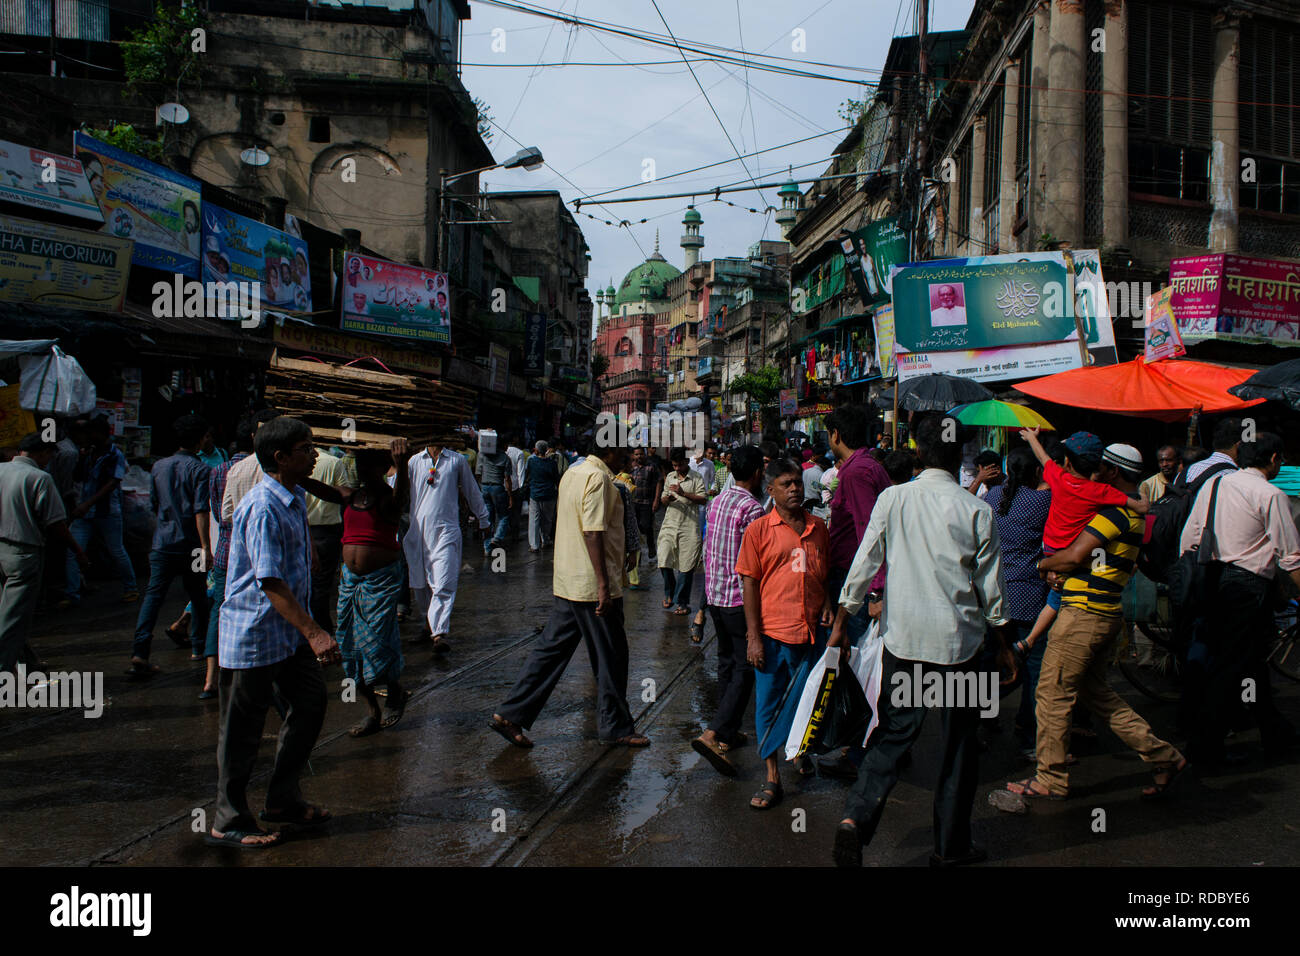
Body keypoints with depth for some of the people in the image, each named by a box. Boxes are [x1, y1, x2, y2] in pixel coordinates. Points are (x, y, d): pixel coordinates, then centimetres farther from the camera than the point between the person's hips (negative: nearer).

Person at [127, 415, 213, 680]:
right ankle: (198, 648, 22)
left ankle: (139, 653, -14)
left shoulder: (159, 466, 8)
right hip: (190, 545, -3)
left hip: (162, 543, 4)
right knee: (198, 597, 13)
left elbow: (154, 504, 19)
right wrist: (206, 547, -18)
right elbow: (200, 511, -16)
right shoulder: (199, 469, -8)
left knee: (153, 596, -1)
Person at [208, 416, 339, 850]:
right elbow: (270, 582, -26)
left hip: (288, 631, 9)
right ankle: (229, 822, 16)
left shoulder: (296, 498, 9)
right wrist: (314, 633, -30)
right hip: (254, 632, -9)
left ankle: (284, 799, 27)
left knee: (310, 701, 13)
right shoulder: (262, 508, -22)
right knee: (243, 729, 2)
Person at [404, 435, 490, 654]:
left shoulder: (458, 461, 7)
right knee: (419, 582, 8)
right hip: (418, 529, 3)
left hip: (446, 529, -3)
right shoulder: (414, 461, 12)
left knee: (444, 583, -13)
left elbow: (472, 491, 18)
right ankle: (430, 621, 28)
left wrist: (483, 519, 25)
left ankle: (439, 632, -16)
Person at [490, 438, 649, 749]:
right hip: (592, 584, -9)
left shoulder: (572, 473, 13)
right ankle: (615, 727, 16)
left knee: (552, 650, 11)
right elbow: (593, 532, -23)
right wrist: (604, 584, -23)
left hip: (565, 581, 9)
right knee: (610, 657, 4)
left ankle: (511, 714, 10)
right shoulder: (598, 478, -16)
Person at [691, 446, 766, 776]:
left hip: (714, 594, 8)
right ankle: (712, 735, -15)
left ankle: (727, 732, 26)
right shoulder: (752, 509, -17)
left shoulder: (716, 502, 8)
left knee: (726, 662, 18)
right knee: (745, 668, -3)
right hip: (740, 599, -8)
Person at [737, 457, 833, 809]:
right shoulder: (759, 530, -2)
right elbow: (750, 583, -3)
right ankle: (772, 779, 15)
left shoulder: (817, 528, 8)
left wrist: (828, 604, 0)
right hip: (772, 633, -2)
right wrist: (753, 636, -7)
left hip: (810, 632, 3)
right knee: (769, 704, 4)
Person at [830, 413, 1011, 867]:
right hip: (957, 640, -2)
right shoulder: (977, 510, -7)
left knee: (893, 732, 11)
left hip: (901, 636, 2)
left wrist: (841, 621, 6)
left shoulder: (892, 498, -3)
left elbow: (864, 564, -2)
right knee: (958, 744, 12)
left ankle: (855, 817, -7)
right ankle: (951, 846, 22)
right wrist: (1002, 641, 12)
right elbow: (990, 585, -1)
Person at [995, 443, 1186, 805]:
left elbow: (1074, 556, -20)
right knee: (1096, 691, 19)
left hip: (1083, 613, -10)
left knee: (1052, 692, -1)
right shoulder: (1135, 513, 16)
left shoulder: (1114, 510, -15)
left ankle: (1051, 779, 8)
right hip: (1106, 612, 10)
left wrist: (1042, 563, -2)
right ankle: (1162, 756, 21)